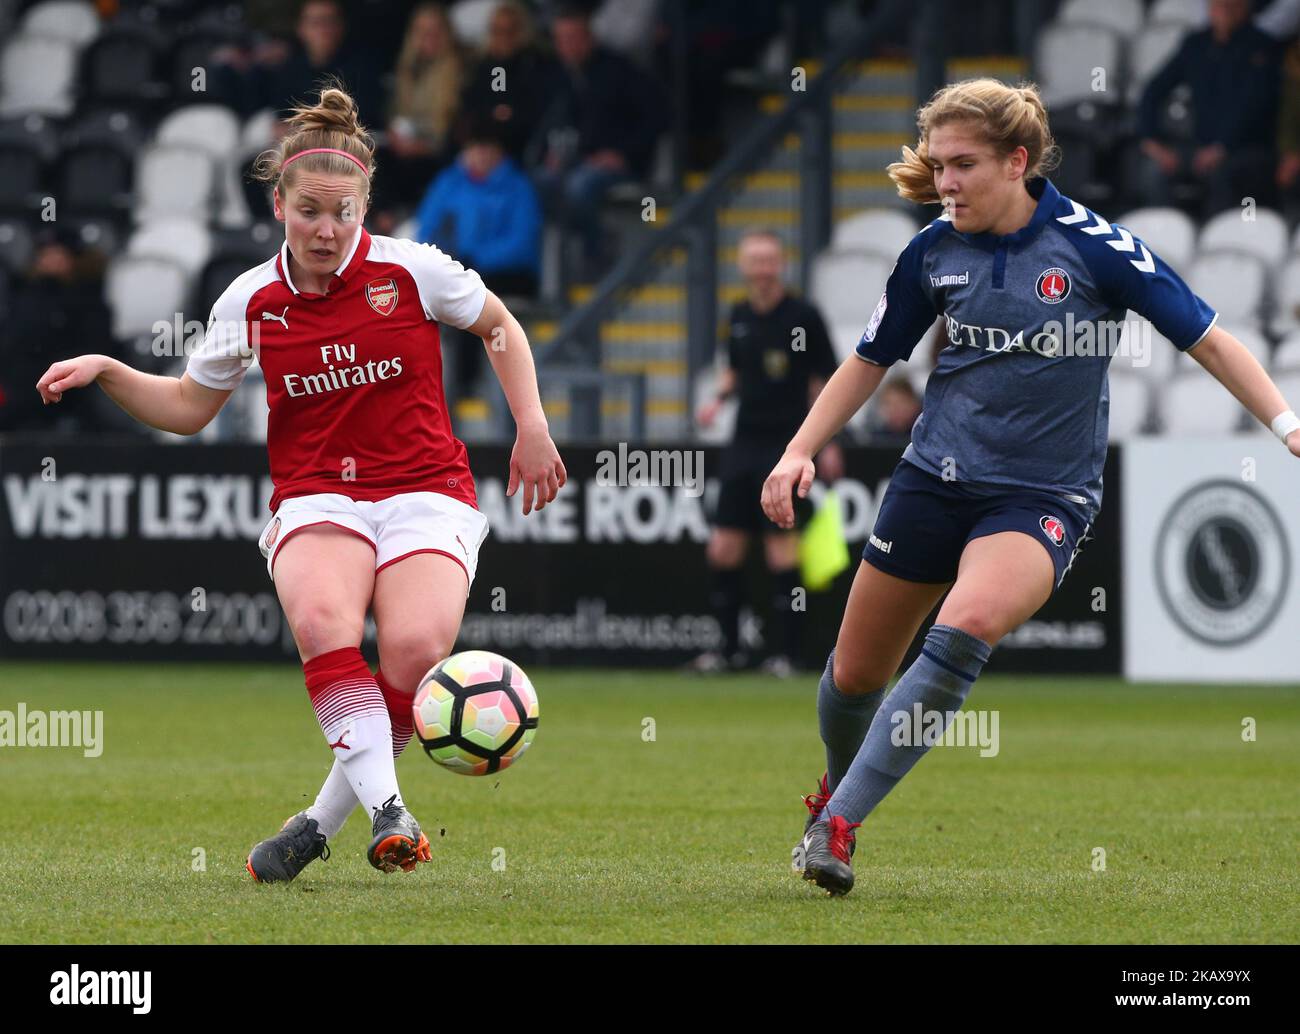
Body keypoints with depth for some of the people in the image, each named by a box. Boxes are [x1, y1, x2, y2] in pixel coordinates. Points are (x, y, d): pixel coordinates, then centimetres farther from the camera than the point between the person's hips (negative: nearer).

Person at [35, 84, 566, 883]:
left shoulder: (410, 270, -2)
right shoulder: (252, 301, 4)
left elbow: (499, 324, 15)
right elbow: (188, 407, 16)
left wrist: (533, 428, 9)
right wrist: (107, 373, 1)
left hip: (423, 494, -1)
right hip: (316, 501, 1)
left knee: (416, 649, -29)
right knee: (322, 618, -35)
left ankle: (323, 822, -11)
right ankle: (387, 811, -38)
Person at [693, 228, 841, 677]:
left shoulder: (803, 316, -7)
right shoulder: (740, 315, 10)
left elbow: (822, 381, -4)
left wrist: (828, 443, -9)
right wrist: (719, 397, 3)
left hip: (787, 442, -6)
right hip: (745, 441, 6)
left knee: (782, 550, -7)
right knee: (723, 548, 3)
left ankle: (786, 650, 0)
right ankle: (730, 647, 13)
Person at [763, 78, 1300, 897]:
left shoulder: (1091, 245, -12)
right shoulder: (934, 252, -1)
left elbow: (1207, 340, -7)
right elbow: (872, 361, 13)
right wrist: (800, 451, 4)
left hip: (1043, 497, -4)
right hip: (936, 481, 4)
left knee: (968, 624, -32)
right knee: (855, 672, 9)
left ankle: (838, 823, -26)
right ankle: (835, 789, 42)